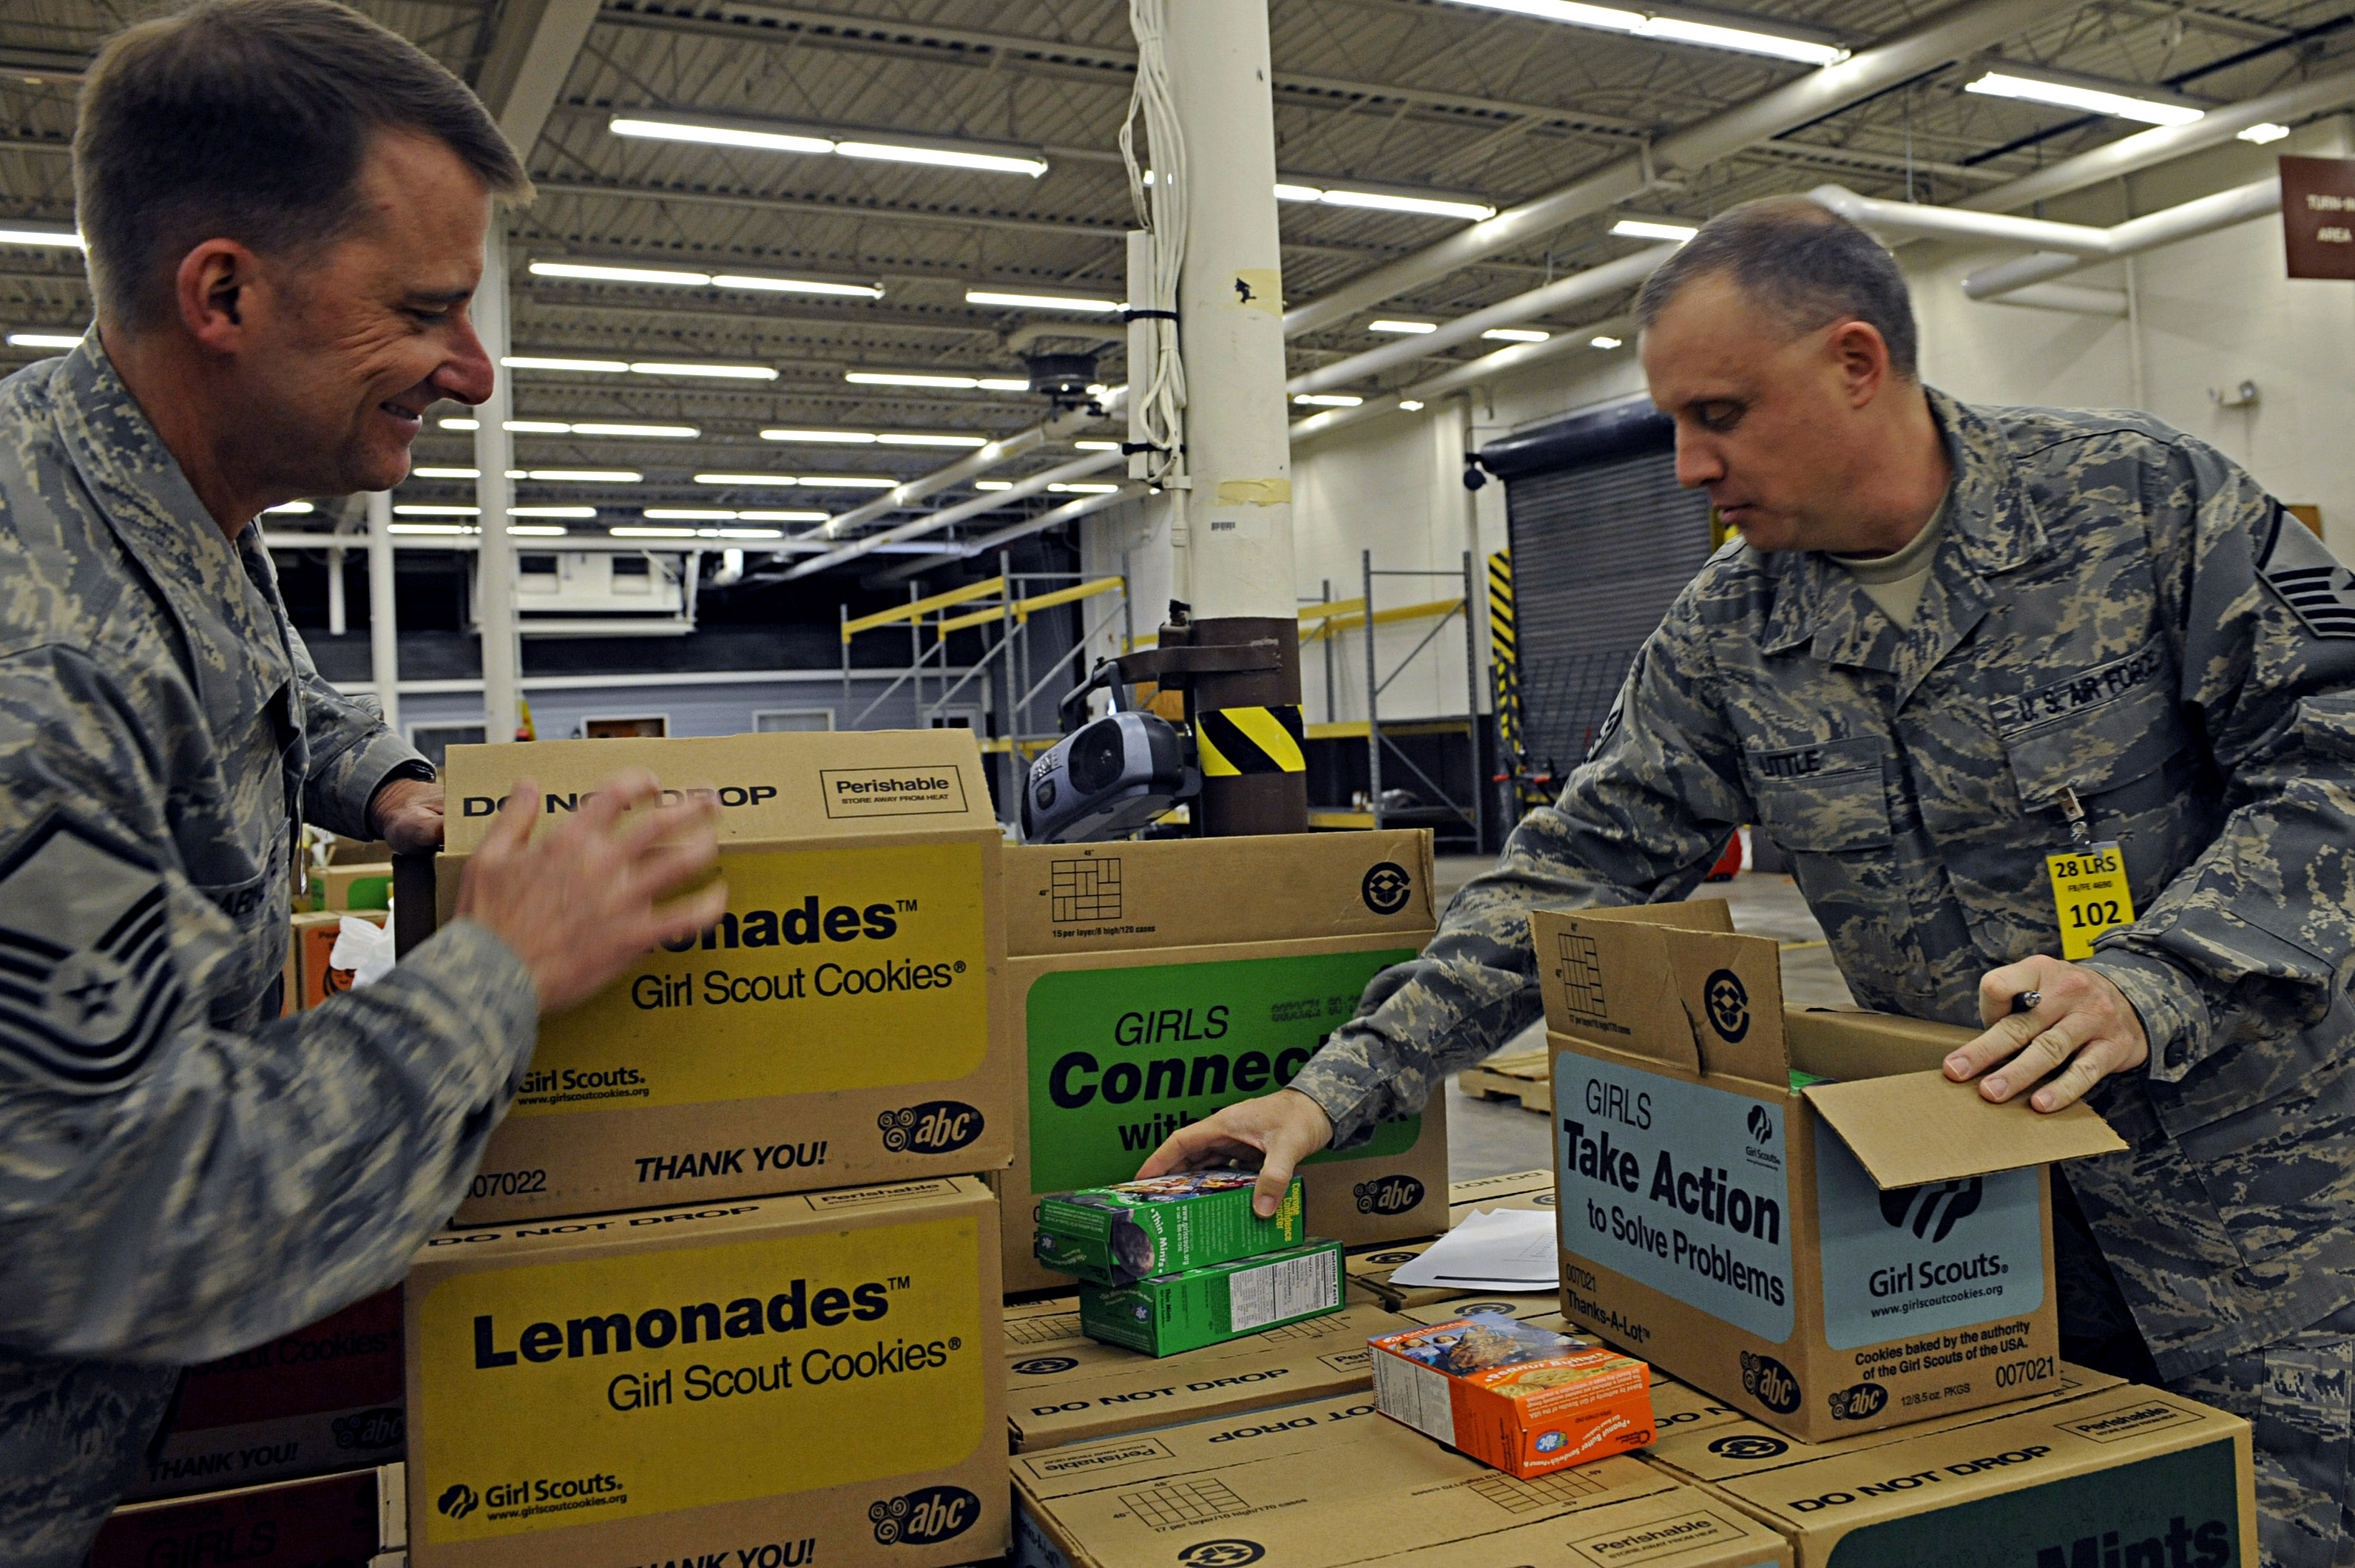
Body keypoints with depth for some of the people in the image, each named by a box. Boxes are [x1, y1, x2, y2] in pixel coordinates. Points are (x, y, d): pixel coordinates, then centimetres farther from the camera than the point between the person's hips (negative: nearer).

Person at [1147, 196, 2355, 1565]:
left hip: (2241, 1158, -2)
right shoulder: (1727, 633, -2)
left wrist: (2150, 985, -29)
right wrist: (1340, 1088, -10)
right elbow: (1577, 874, -3)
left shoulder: (2148, 499, -10)